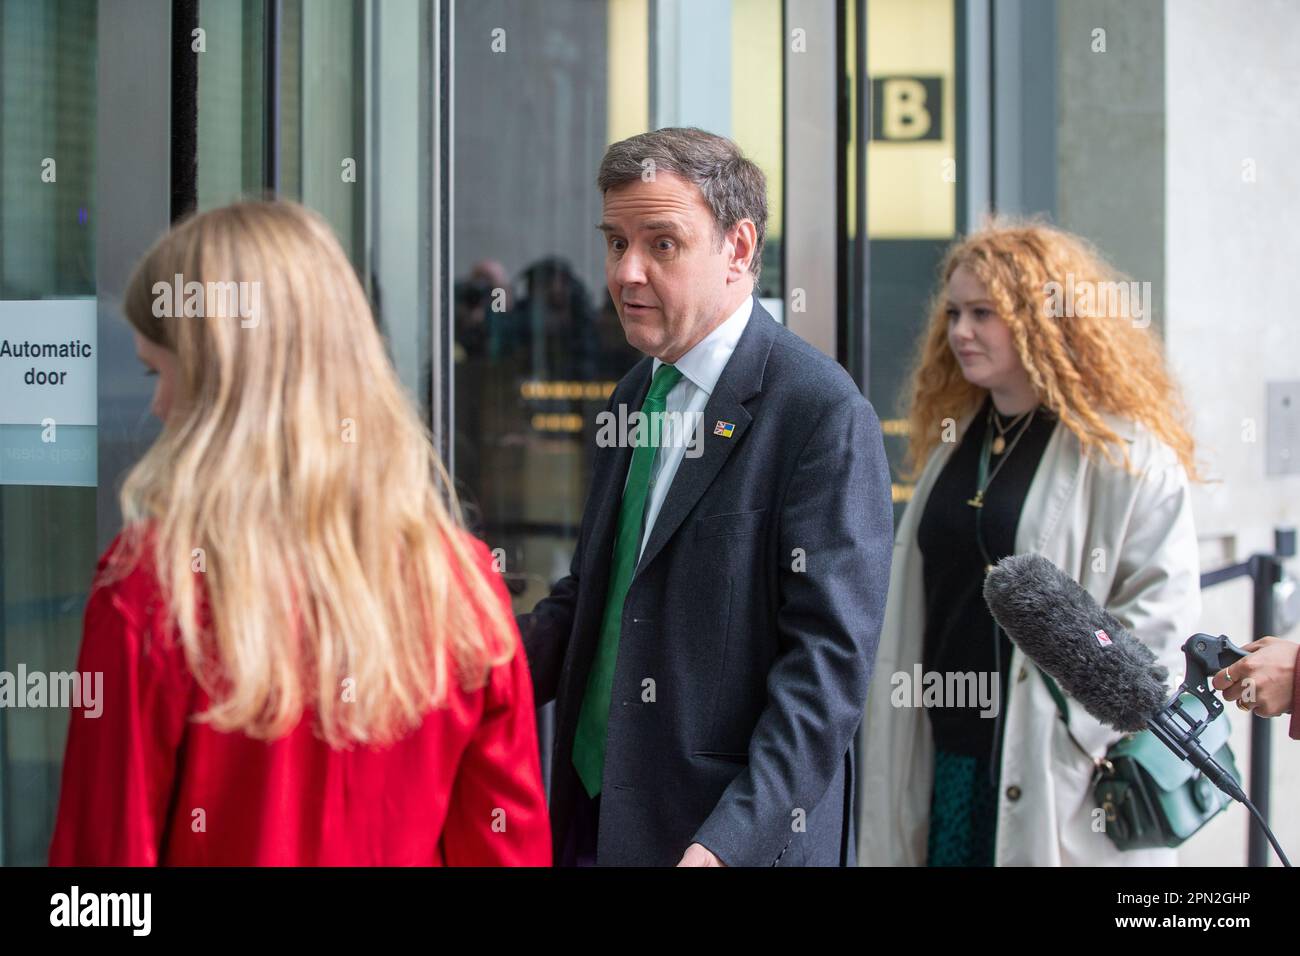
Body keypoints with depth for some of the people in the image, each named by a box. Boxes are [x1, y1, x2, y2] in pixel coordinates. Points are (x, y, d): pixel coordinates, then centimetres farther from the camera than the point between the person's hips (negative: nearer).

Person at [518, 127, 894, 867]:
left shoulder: (823, 413, -15)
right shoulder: (636, 395, 11)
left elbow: (832, 655, -19)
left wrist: (729, 842, -26)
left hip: (737, 832, -7)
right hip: (598, 807, 7)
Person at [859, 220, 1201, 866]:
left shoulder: (1124, 450, -9)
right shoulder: (953, 440, 13)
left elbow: (1161, 608, -13)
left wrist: (1083, 732, -17)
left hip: (1054, 776, -7)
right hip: (949, 753, 7)